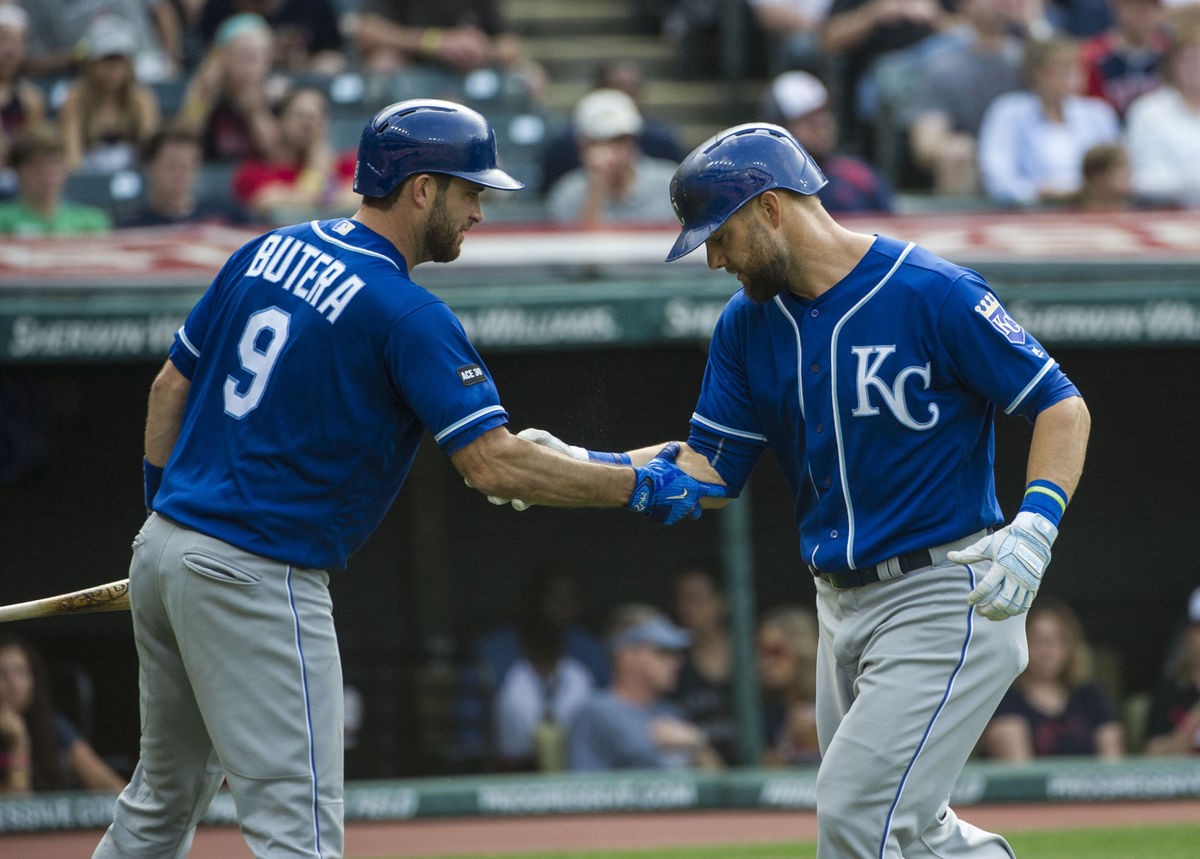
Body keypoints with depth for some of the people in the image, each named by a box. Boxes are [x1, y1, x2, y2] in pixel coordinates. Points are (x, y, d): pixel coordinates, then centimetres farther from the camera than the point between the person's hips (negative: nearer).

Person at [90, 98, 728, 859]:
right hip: (258, 580, -9)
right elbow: (493, 463, -21)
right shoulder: (406, 313, -15)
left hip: (164, 545, 9)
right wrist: (639, 489, -13)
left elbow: (171, 387, 15)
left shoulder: (266, 254, 9)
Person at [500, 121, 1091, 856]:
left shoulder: (935, 295, -15)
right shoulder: (750, 324, 6)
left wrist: (1034, 526, -28)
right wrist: (579, 465, -8)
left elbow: (1064, 408, -12)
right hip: (843, 608, 8)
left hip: (948, 599, -8)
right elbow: (707, 469, 6)